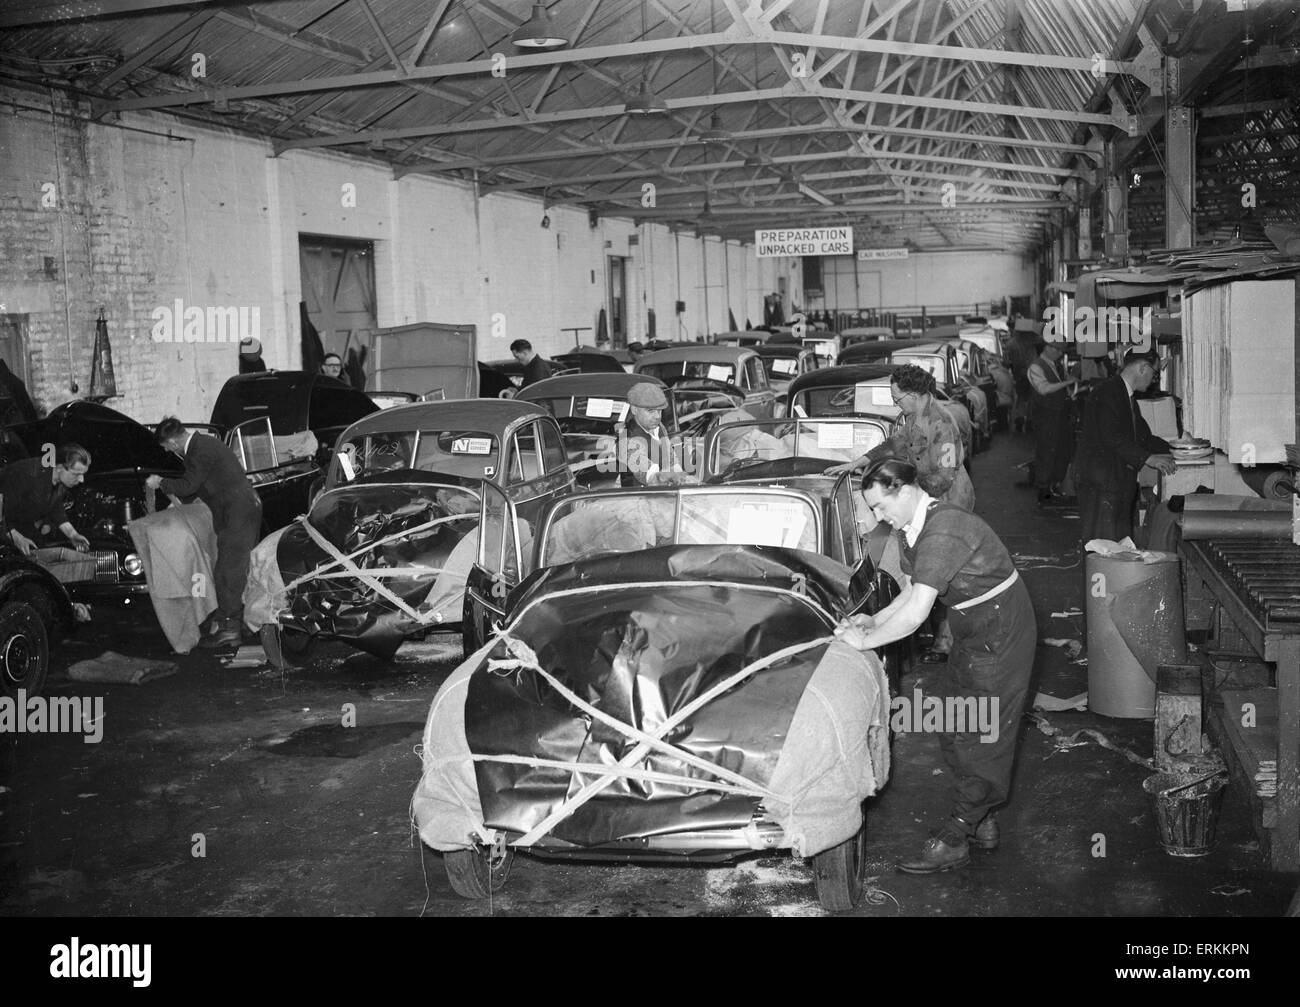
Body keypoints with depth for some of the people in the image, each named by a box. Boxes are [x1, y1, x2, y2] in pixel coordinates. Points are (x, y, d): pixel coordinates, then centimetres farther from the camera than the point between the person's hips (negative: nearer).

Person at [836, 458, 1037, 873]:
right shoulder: (912, 530, 2)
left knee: (978, 738, -2)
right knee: (955, 733, 15)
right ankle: (981, 822, 29)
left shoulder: (942, 534, -30)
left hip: (1000, 635, -10)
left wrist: (865, 641, -21)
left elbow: (915, 614, -32)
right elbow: (911, 592, 11)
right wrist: (873, 621, -4)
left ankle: (954, 840, 7)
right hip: (974, 634, 10)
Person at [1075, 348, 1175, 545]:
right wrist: (1147, 458, -20)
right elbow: (1111, 437, -22)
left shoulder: (1127, 397, 19)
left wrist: (1168, 448, 11)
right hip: (1102, 484, -10)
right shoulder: (1106, 393, -13)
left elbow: (1142, 435, 23)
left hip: (1121, 483, 10)